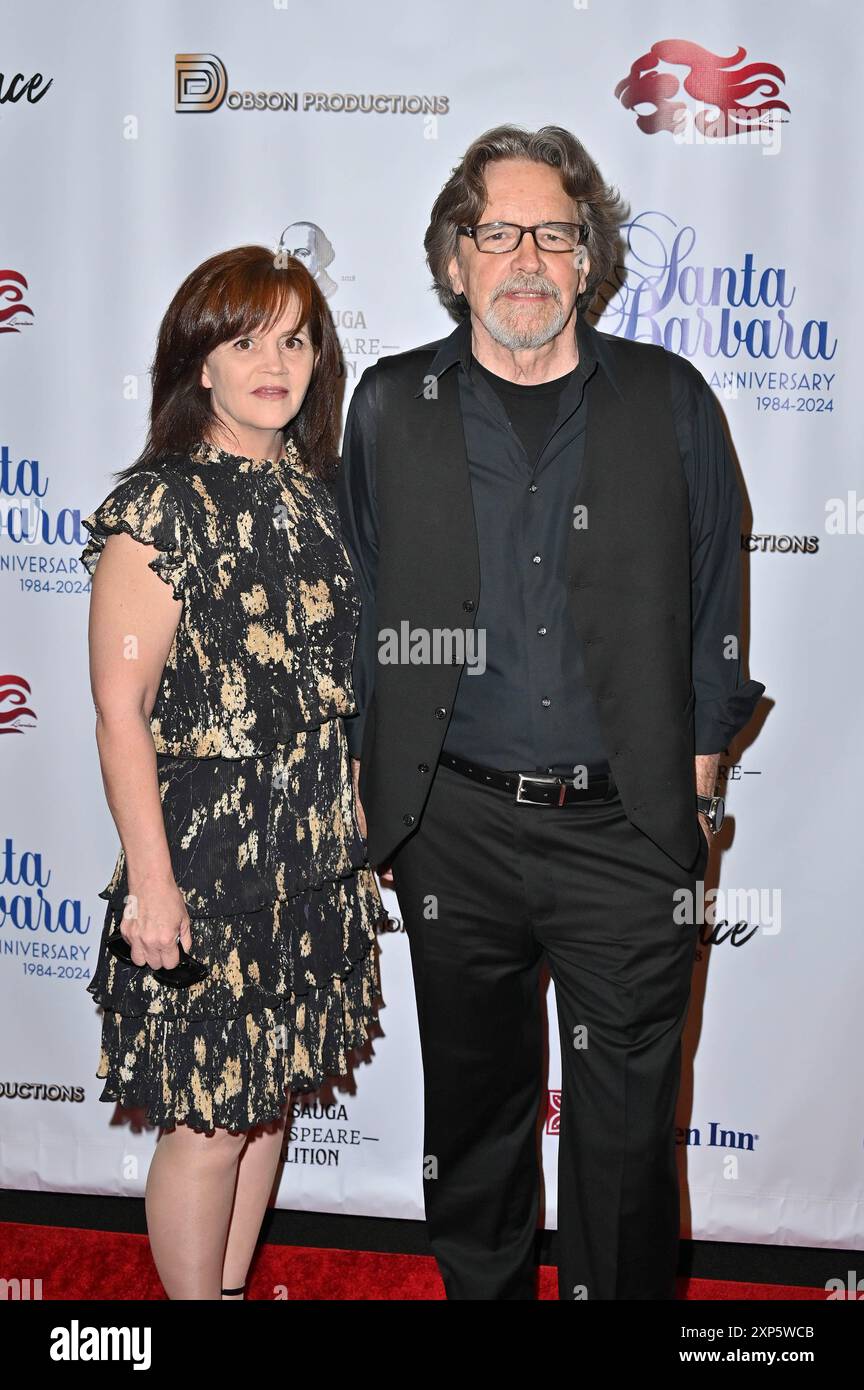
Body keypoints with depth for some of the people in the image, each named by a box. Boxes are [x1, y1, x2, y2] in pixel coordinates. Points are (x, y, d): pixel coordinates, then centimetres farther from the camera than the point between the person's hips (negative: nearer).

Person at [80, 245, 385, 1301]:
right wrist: (151, 879, -19)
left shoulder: (315, 491, 7)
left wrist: (365, 822, 14)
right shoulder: (160, 506, -13)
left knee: (270, 1094, 19)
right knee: (208, 1119, 5)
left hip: (314, 849, 7)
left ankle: (233, 1290, 38)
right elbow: (120, 709, -16)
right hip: (208, 850, -7)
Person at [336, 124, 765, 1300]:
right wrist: (368, 790, 6)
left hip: (631, 830, -1)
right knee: (473, 1102, 18)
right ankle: (481, 1284, 41)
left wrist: (697, 788, 4)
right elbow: (357, 617, 7)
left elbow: (713, 609, 6)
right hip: (457, 828, 1)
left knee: (628, 1126, 10)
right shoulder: (391, 407, 3)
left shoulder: (670, 400, 2)